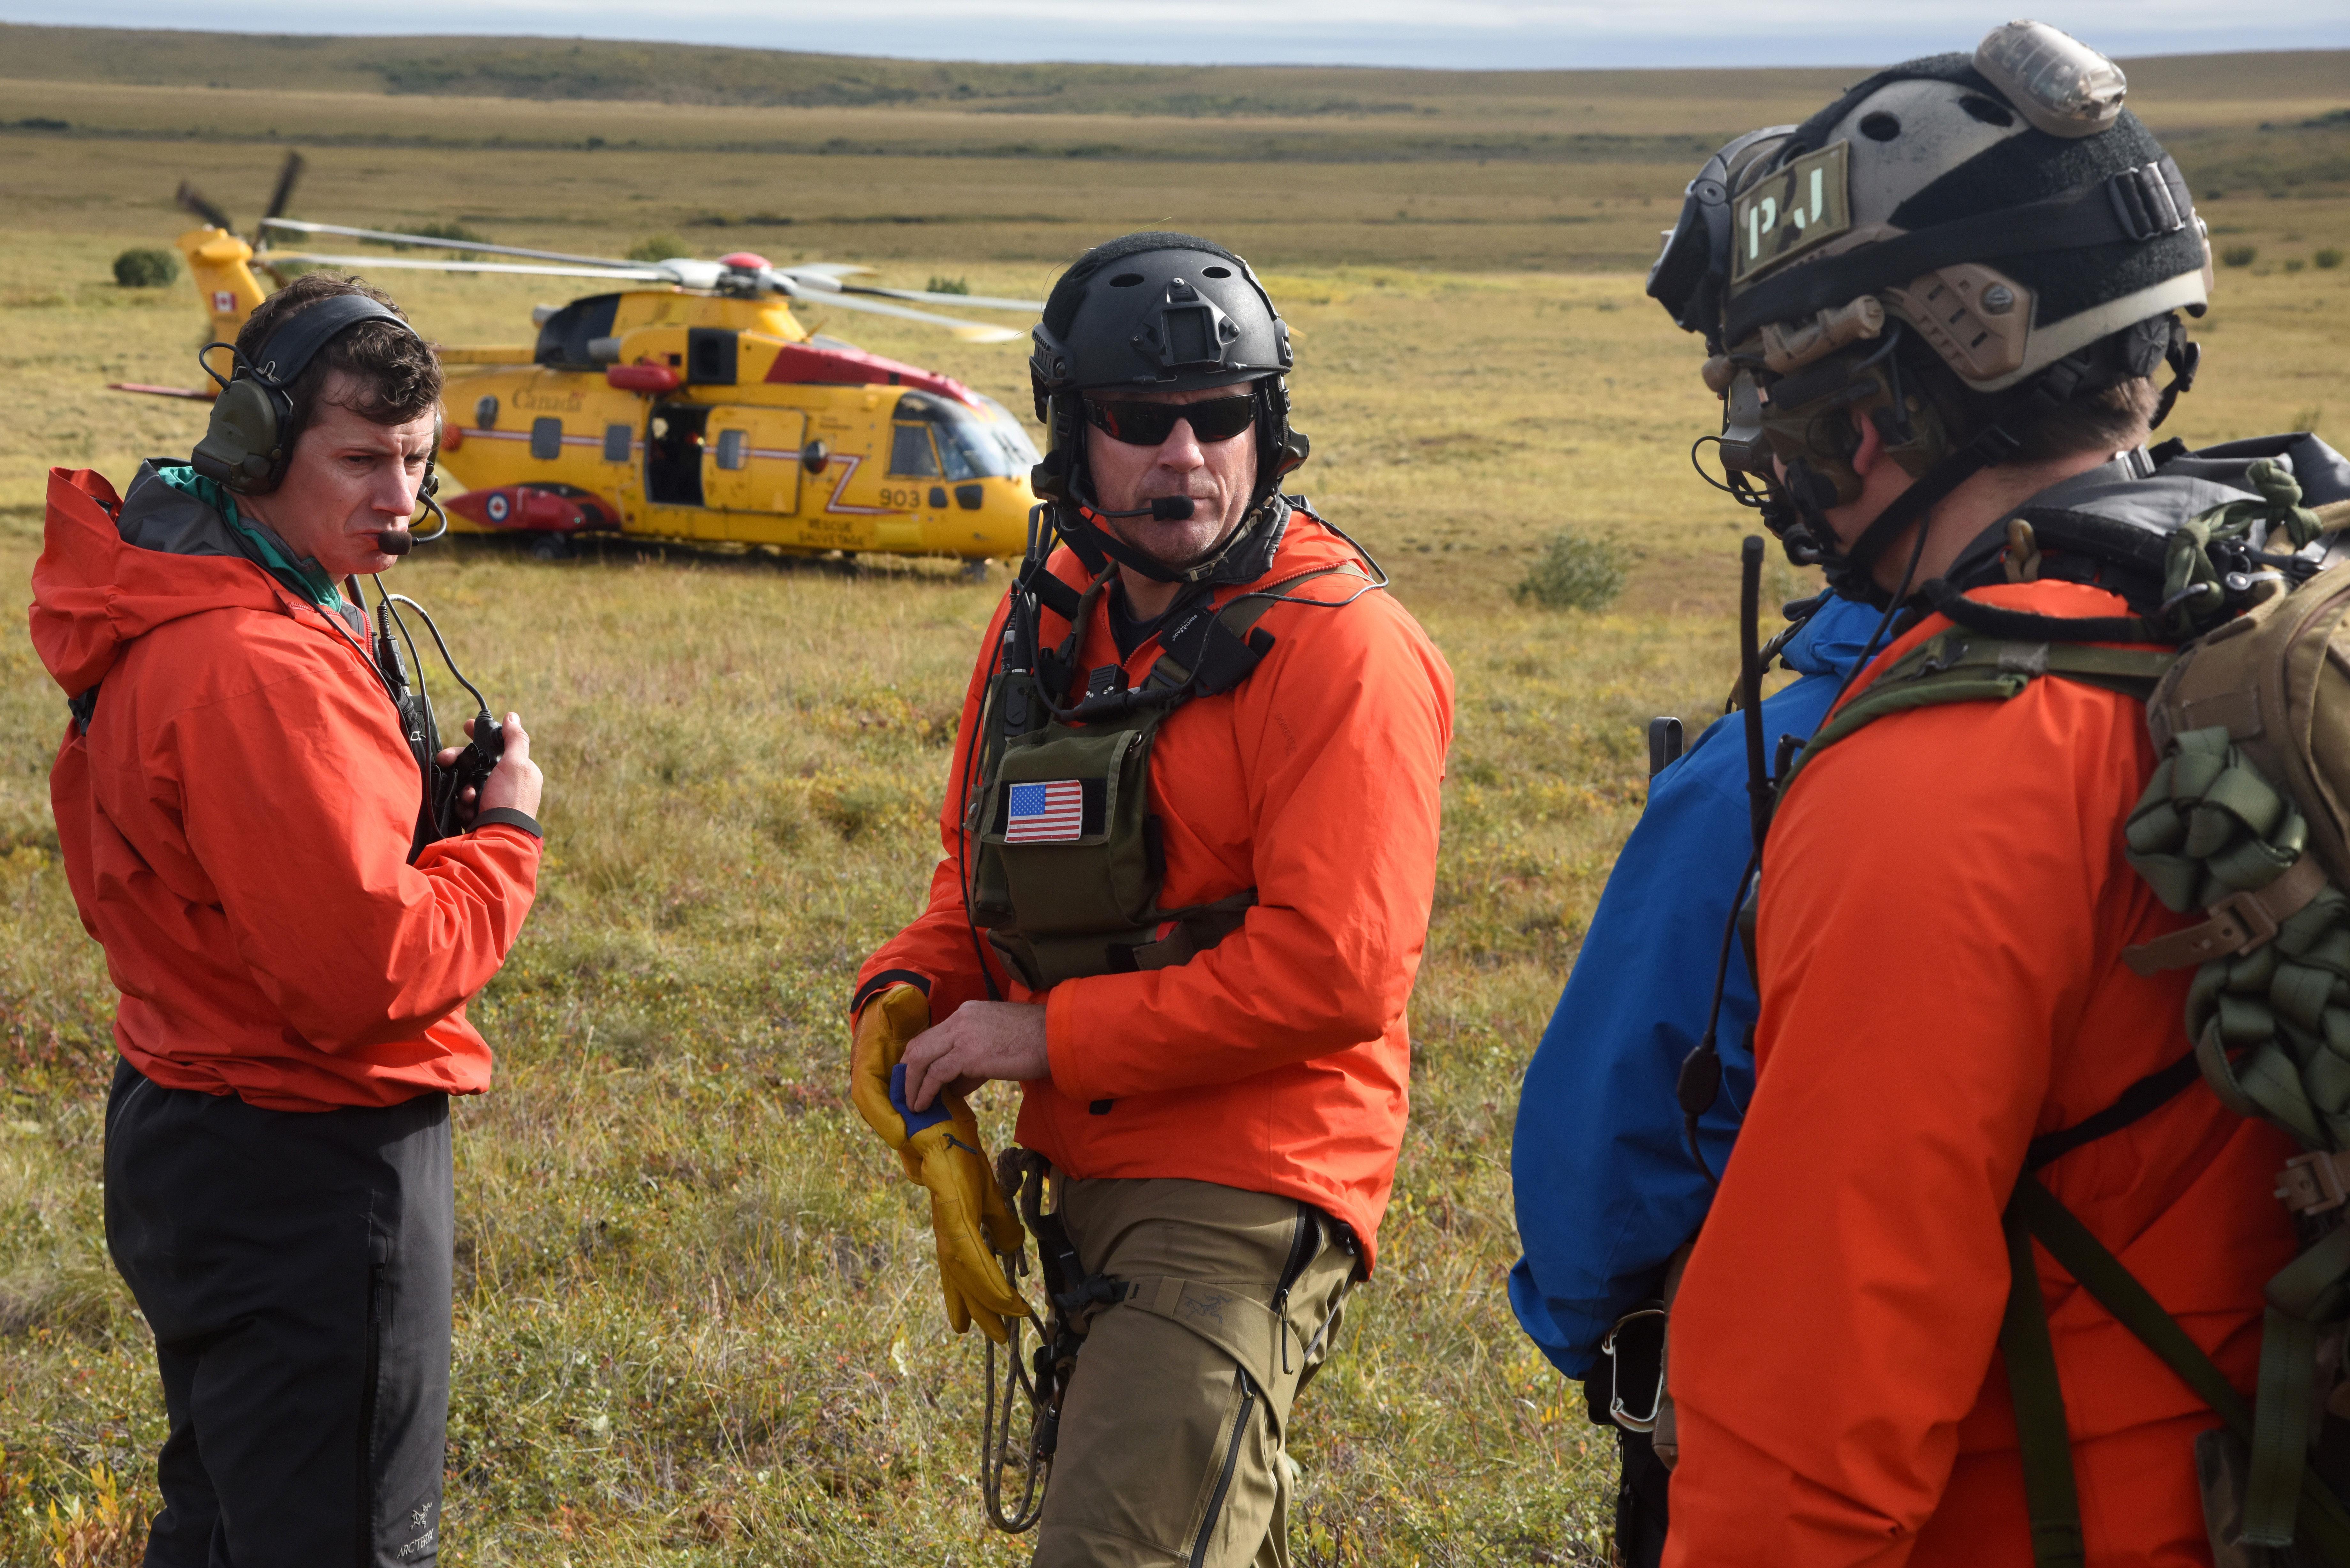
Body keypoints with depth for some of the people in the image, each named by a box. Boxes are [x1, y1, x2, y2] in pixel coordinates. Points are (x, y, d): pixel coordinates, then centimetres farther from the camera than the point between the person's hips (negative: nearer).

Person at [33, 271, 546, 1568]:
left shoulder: (163, 621, 7)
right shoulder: (258, 669, -25)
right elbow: (371, 973, -26)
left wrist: (413, 806, 4)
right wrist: (502, 837, -9)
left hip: (188, 1123, 10)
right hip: (308, 1178, -10)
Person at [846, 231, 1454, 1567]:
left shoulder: (1336, 643, -15)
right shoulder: (1048, 624, 9)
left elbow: (1334, 971, -23)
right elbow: (980, 878, 20)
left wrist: (1054, 1037, -18)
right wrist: (910, 1005, -3)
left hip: (1244, 1199, -8)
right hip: (1087, 1179, 8)